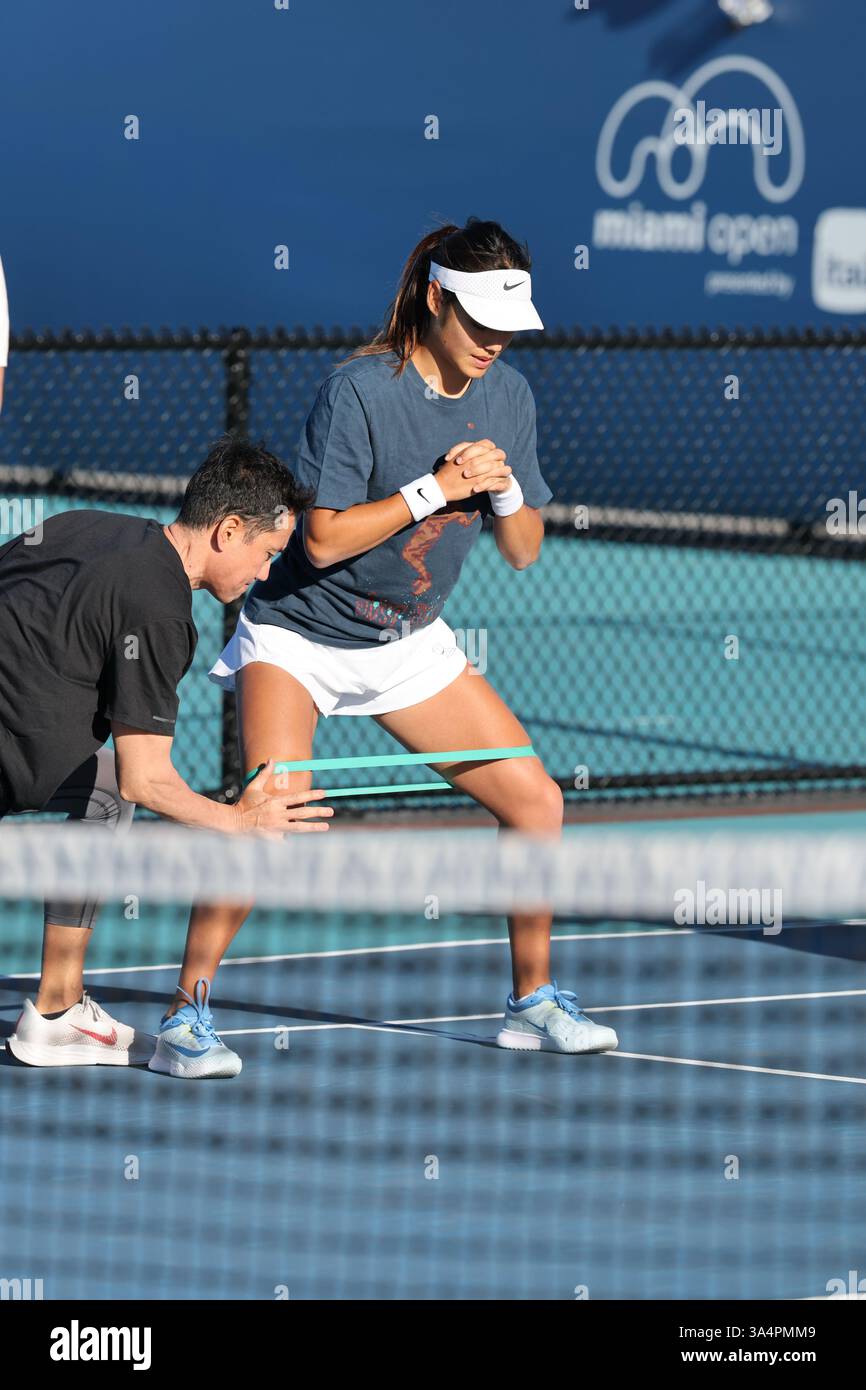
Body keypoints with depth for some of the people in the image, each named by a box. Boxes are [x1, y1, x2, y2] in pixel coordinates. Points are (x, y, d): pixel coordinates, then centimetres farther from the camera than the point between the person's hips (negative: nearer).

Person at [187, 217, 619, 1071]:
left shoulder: (507, 397, -2)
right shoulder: (359, 391, -21)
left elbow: (523, 553, 3)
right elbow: (322, 539, -24)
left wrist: (506, 490, -17)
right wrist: (437, 488, -26)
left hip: (410, 643, 6)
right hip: (302, 637, -6)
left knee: (536, 801, 1)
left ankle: (532, 1003, 17)